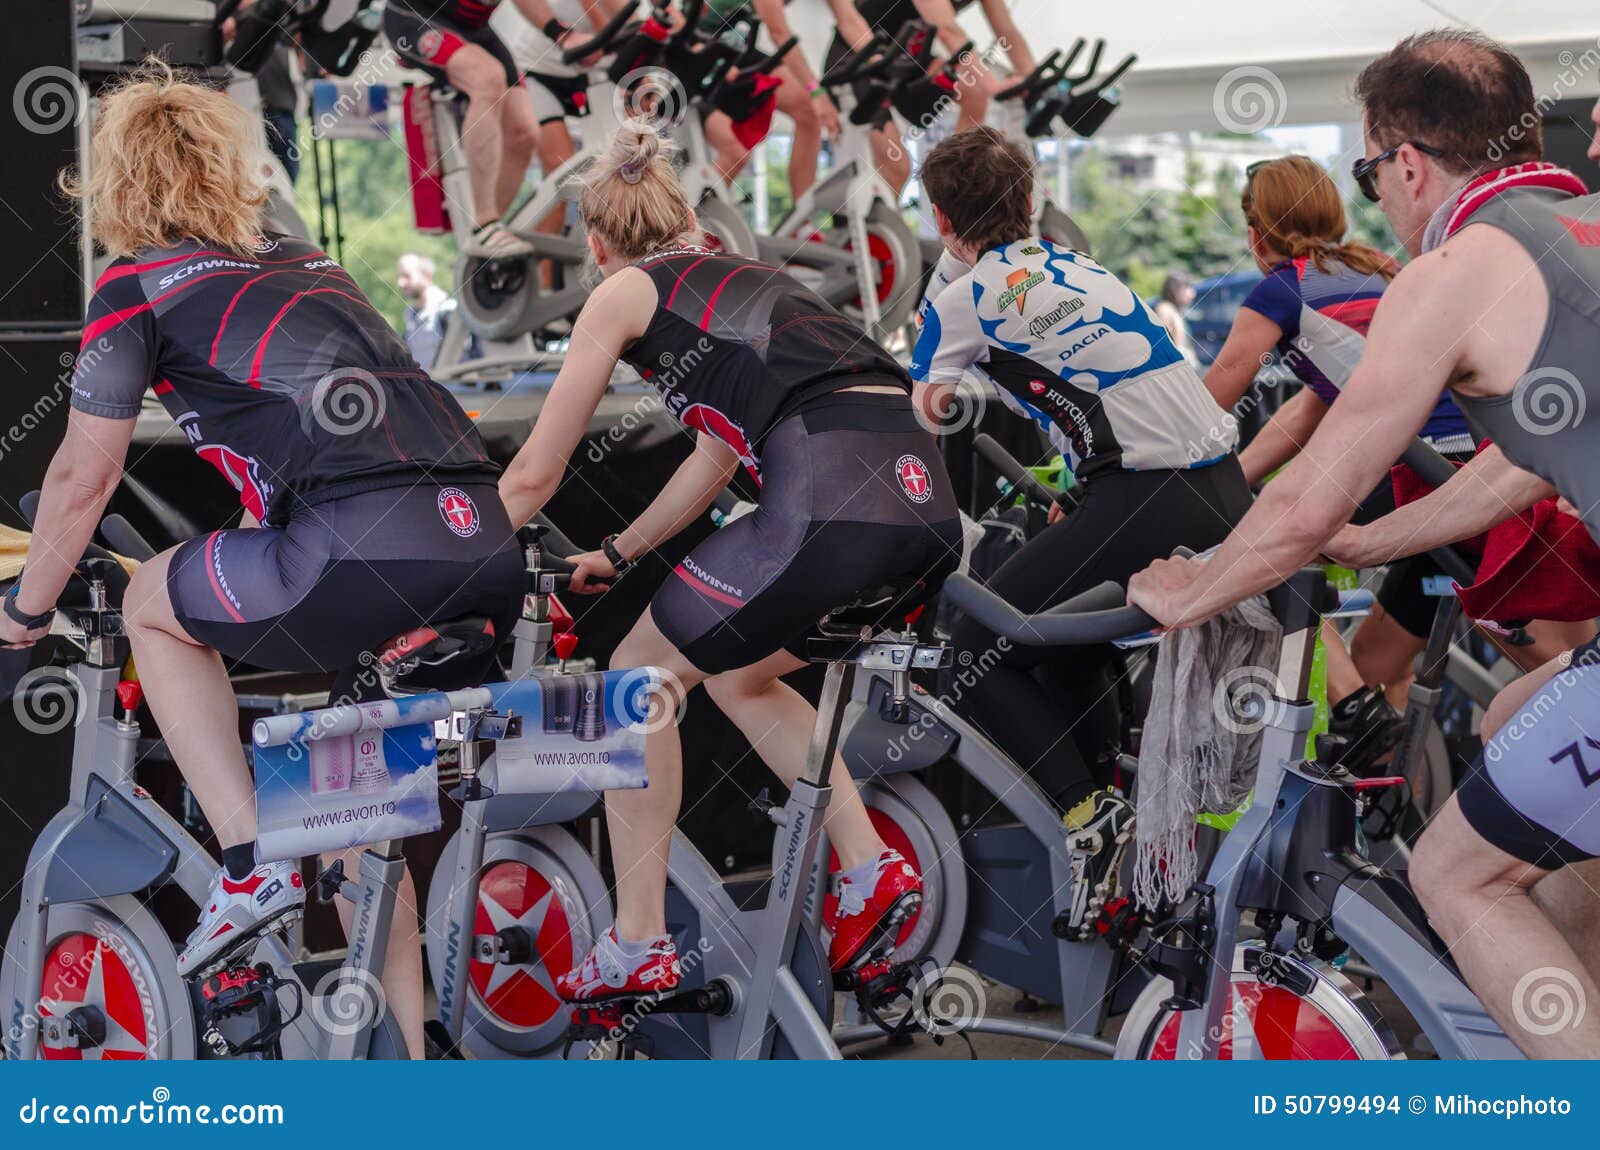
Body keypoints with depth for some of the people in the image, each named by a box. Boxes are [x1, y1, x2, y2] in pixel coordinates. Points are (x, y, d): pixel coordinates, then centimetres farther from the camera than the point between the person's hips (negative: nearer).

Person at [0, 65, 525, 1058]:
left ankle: (252, 864, 11)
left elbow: (82, 479, 17)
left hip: (367, 551, -6)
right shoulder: (307, 262, 30)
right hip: (493, 551, 6)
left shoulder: (136, 288, 13)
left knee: (154, 603, 23)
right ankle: (414, 1040, 25)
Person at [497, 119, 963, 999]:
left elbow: (532, 476, 18)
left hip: (830, 502, -7)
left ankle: (637, 945, 15)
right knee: (737, 675, 29)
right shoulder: (742, 282, 32)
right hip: (929, 503, 7)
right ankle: (869, 867, 19)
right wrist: (617, 555, 50)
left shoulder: (625, 293, 13)